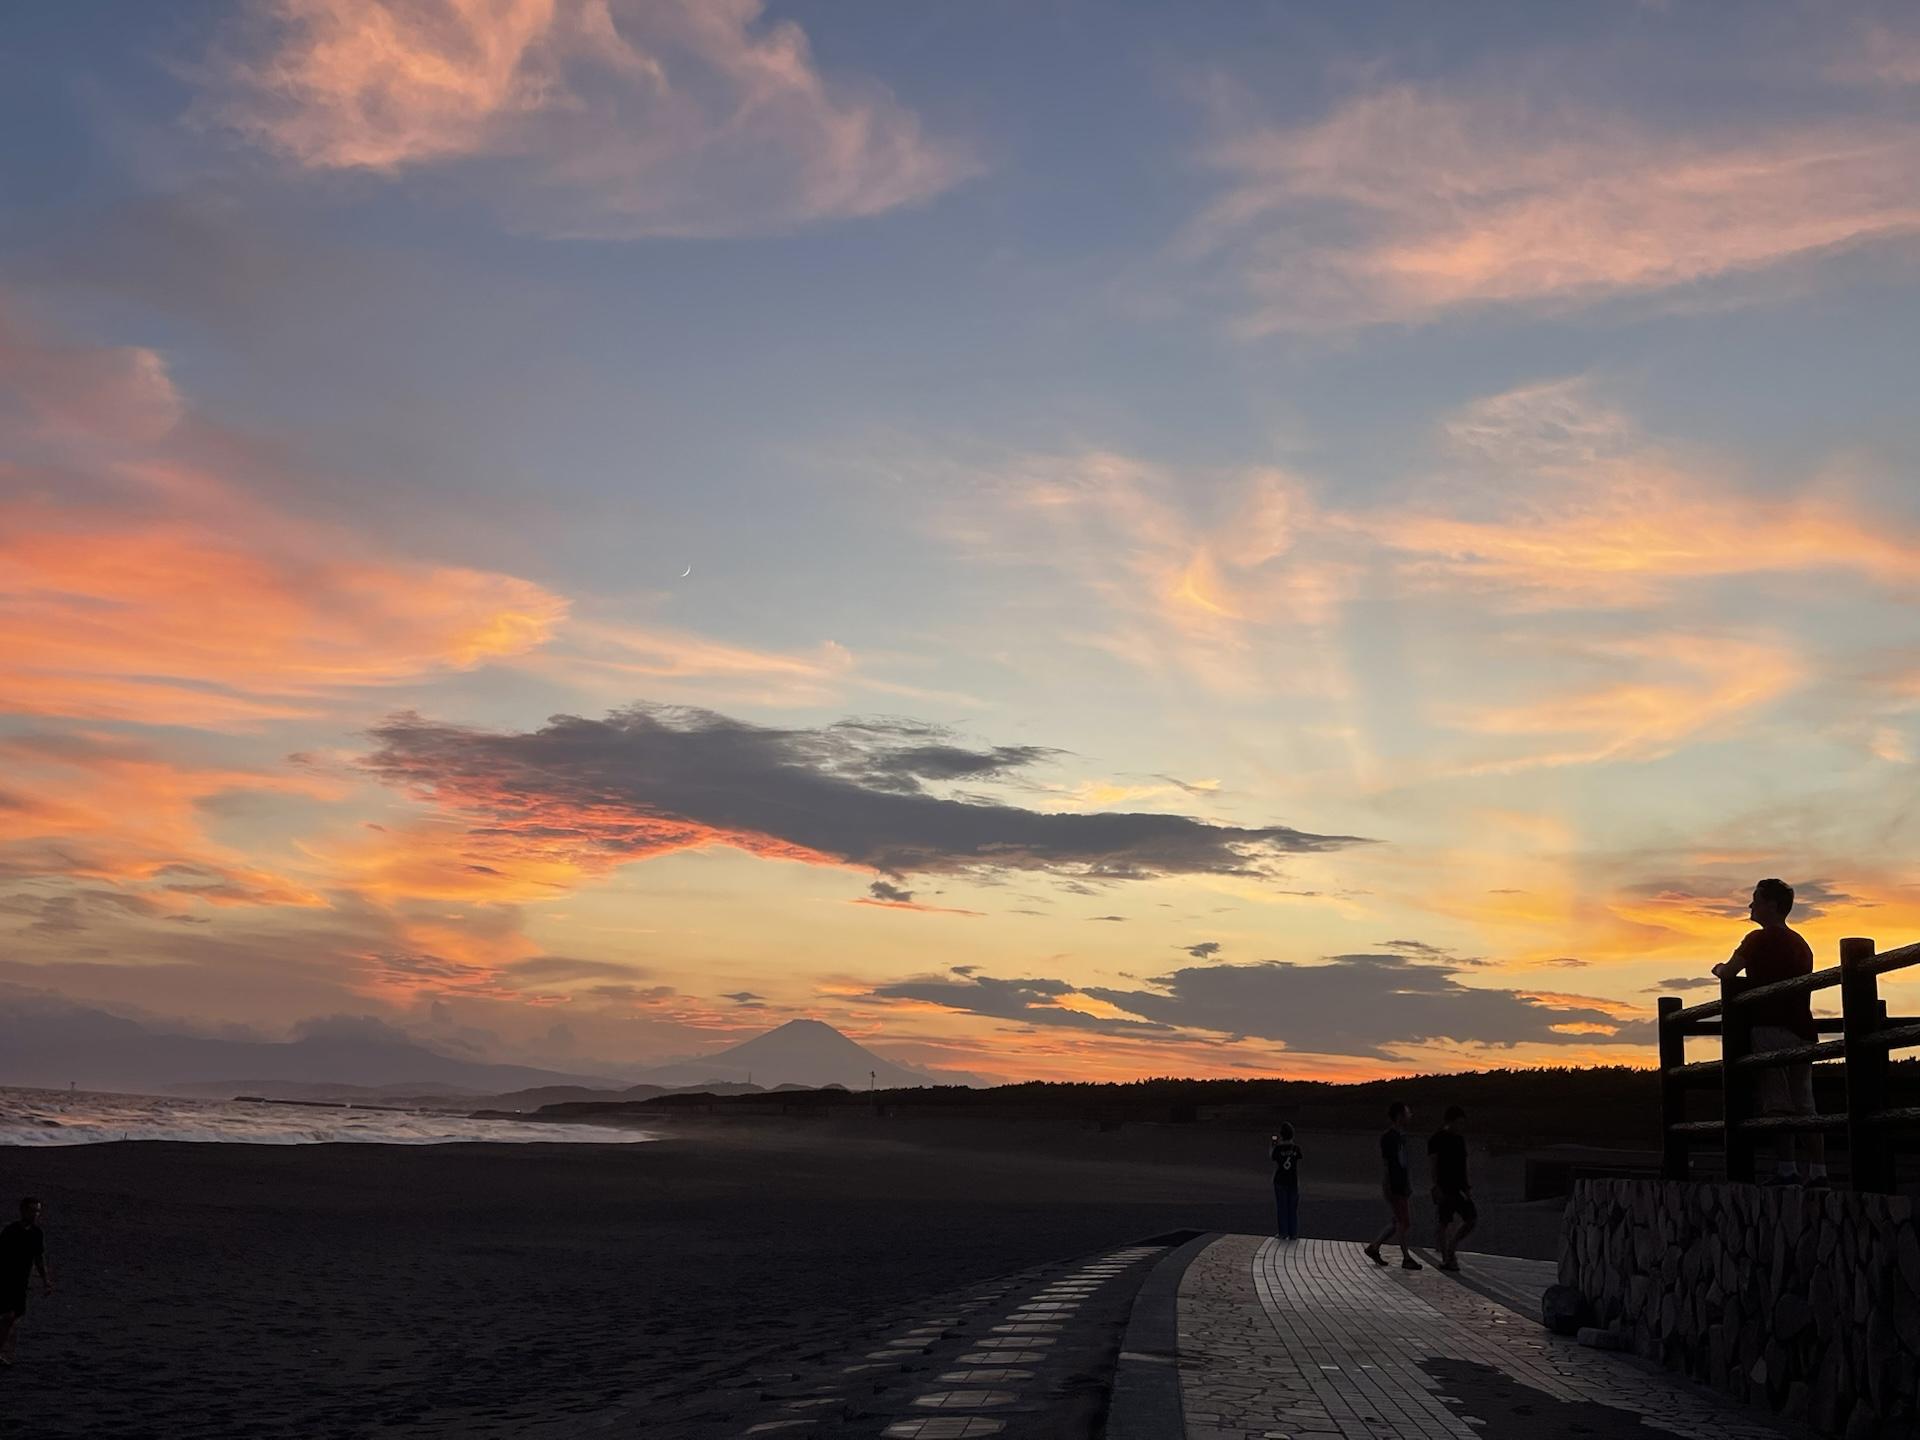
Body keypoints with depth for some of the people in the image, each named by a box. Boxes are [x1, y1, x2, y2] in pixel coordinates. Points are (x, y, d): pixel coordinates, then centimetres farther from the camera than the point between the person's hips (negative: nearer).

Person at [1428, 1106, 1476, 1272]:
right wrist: (1437, 1187, -19)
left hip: (1459, 1188, 8)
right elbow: (1431, 1165, -13)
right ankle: (1446, 1259, 7)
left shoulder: (1460, 1139, 14)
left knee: (1473, 1219, 2)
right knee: (1445, 1223, -1)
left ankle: (1452, 1246, 17)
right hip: (1444, 1188, -8)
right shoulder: (1437, 1139, -10)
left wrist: (1467, 1187, 18)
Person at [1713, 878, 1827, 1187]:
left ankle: (1786, 1170, -15)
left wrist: (1720, 968, 12)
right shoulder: (1800, 944, 21)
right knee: (1805, 1106, 5)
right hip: (1802, 1031, 8)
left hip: (1772, 1029, -8)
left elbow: (1728, 972, -10)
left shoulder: (1760, 939, -5)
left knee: (1777, 1104, -10)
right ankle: (1818, 1174, 0)